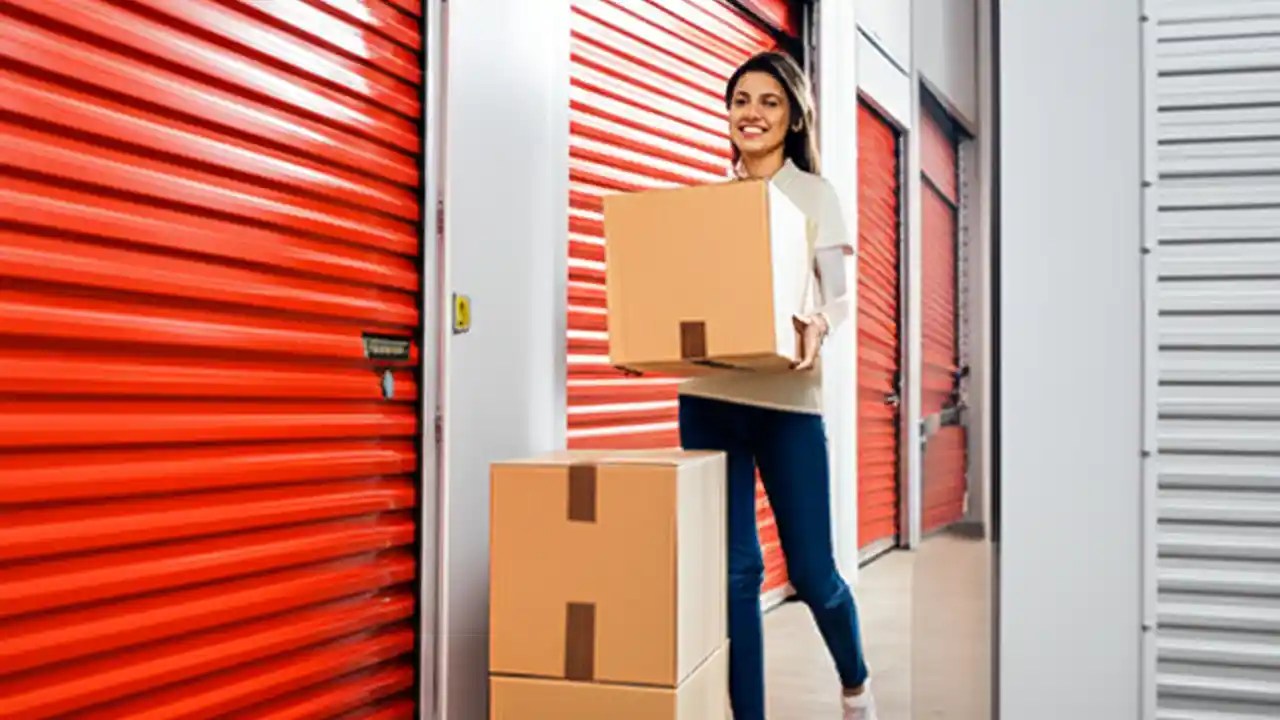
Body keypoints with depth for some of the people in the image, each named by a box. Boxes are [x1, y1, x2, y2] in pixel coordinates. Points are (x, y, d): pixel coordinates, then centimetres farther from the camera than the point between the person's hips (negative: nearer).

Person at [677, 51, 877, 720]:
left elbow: (839, 296, -2)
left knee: (811, 570, 4)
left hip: (787, 395, -2)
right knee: (732, 569, 1)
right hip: (708, 395, 3)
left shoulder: (815, 194, 5)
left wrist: (819, 327, -25)